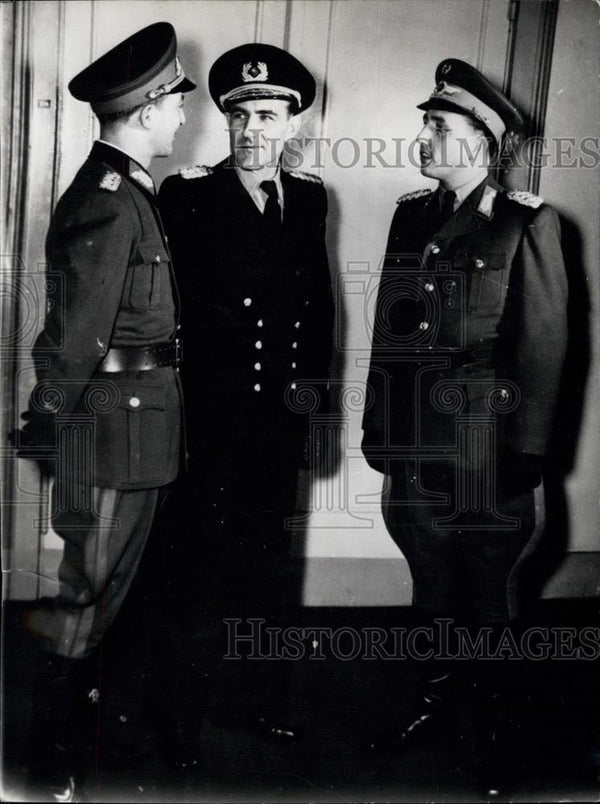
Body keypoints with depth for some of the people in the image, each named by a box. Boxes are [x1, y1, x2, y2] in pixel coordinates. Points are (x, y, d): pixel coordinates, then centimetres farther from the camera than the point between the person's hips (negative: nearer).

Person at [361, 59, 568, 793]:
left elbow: (543, 342, -7)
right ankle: (433, 704, 34)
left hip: (484, 446, -4)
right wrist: (379, 429, 8)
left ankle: (491, 729, 25)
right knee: (431, 583, 17)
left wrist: (527, 451, -9)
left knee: (490, 594, 7)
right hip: (416, 441, 5)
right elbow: (387, 328, 11)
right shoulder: (411, 216, 9)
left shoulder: (524, 223, -6)